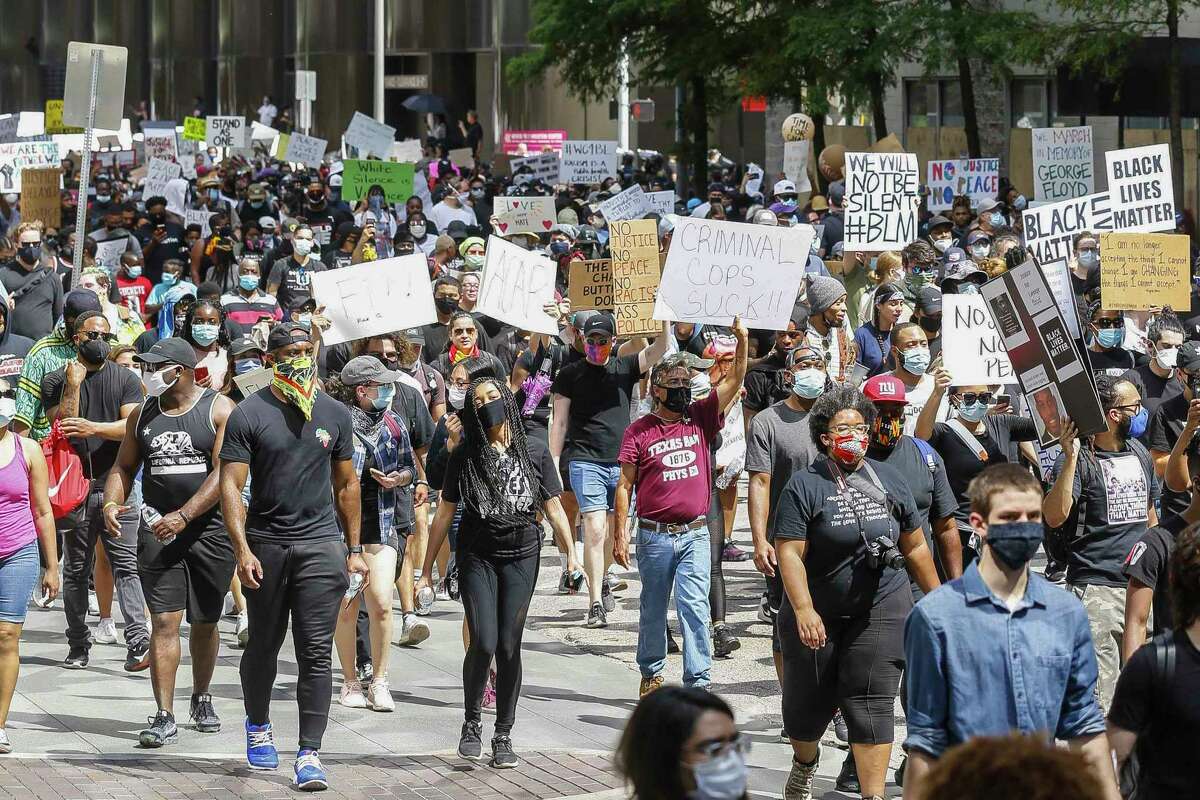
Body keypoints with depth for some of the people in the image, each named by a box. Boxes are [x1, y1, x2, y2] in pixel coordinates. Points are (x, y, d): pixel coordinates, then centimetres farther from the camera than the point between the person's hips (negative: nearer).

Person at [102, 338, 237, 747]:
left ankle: (201, 699, 32)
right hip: (159, 529, 2)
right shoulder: (143, 415, 9)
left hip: (210, 529, -2)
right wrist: (111, 503, -5)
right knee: (164, 621, -8)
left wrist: (184, 516, -20)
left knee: (205, 622, 11)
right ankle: (164, 717, -10)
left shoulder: (219, 410, -4)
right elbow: (124, 467, 16)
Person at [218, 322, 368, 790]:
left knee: (316, 653, -6)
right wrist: (242, 550, -16)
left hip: (320, 543, 1)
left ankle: (309, 753, -7)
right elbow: (230, 486, -6)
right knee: (264, 646, 12)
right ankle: (258, 725, 37)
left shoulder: (334, 414, 8)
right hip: (265, 544, -1)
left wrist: (354, 549, 12)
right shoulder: (249, 415, -3)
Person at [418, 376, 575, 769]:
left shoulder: (534, 452, 4)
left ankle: (503, 736, 9)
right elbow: (444, 514, 6)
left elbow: (553, 509, 6)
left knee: (509, 647, 0)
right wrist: (427, 569, 5)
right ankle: (471, 723, 8)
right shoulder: (465, 455, 2)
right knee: (483, 643, -13)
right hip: (477, 555, -1)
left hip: (521, 556, 1)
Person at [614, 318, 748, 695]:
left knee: (694, 606, -8)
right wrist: (620, 534, -3)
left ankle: (697, 681, -9)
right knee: (653, 607, 13)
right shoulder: (639, 431, -1)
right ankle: (651, 672, 29)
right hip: (655, 534, 0)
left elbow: (735, 381, -3)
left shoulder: (701, 418, 4)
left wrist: (742, 340, -17)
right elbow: (625, 485, 1)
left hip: (695, 534, 0)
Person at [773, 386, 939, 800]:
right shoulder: (805, 486, -8)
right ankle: (804, 764, 44)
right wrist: (804, 610, -25)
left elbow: (914, 547, 13)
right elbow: (789, 553, -15)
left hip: (881, 610, 1)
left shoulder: (889, 480, 5)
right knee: (810, 700, 13)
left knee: (871, 704, -7)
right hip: (819, 614, -1)